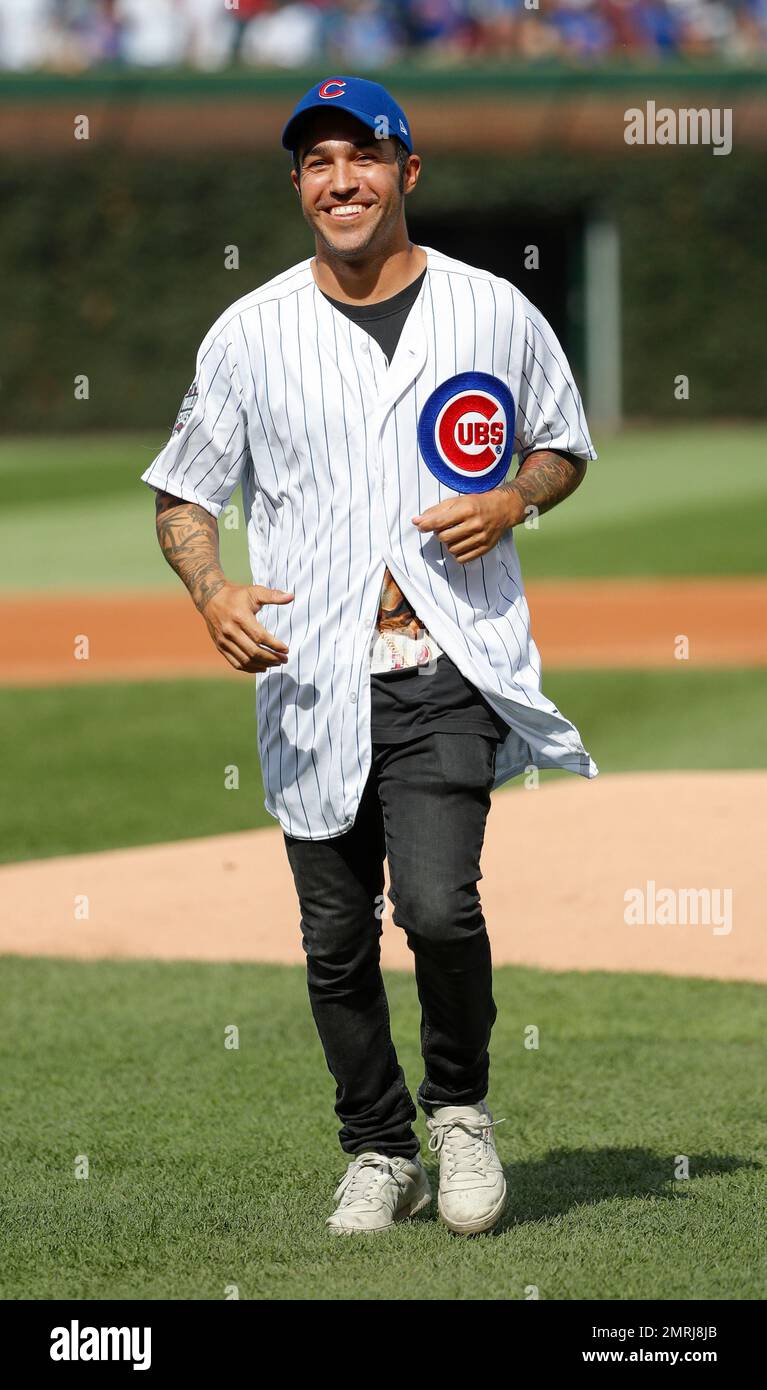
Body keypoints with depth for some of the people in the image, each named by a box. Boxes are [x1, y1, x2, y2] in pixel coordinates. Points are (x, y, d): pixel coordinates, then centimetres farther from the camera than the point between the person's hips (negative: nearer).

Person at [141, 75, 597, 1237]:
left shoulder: (494, 313, 4)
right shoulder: (250, 333, 5)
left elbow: (564, 446, 17)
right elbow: (184, 492, 11)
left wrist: (514, 500, -6)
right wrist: (212, 594, -9)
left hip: (449, 671, -2)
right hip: (310, 682, 2)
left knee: (438, 906, -18)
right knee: (336, 941, 6)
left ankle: (461, 1107, 9)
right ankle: (380, 1153, 24)